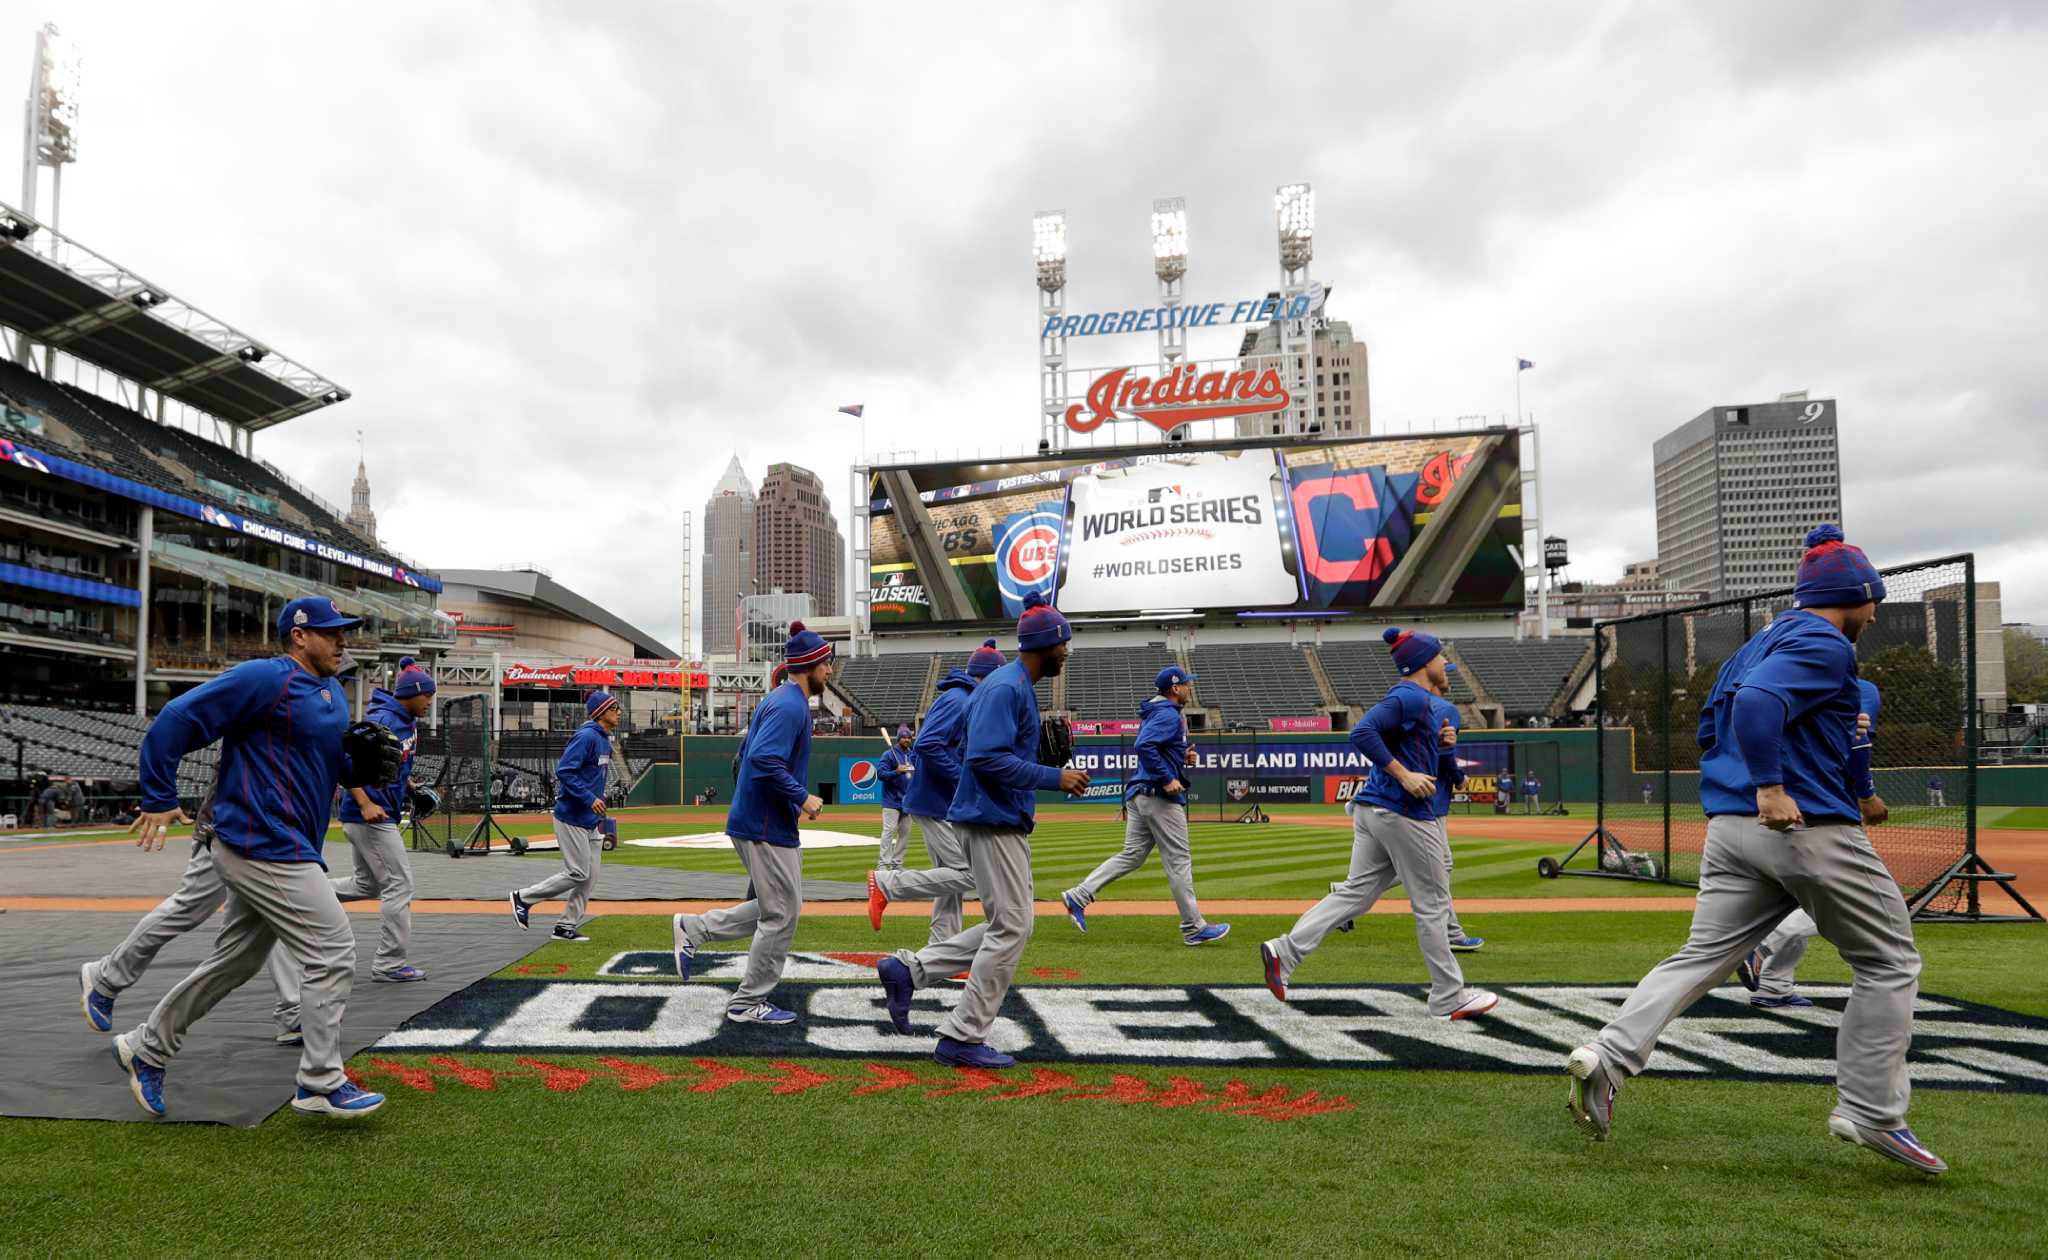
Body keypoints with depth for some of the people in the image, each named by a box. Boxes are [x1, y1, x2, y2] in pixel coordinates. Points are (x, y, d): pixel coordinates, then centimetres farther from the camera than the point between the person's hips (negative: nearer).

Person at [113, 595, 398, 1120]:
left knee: (235, 963, 19)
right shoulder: (264, 679, -13)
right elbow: (175, 720, -15)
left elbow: (339, 767, 21)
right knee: (333, 949, -9)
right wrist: (159, 800, -14)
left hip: (275, 852, 10)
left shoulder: (333, 693, 15)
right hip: (264, 846, -10)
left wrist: (364, 756, -1)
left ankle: (146, 1048, 36)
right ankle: (321, 1084, -1)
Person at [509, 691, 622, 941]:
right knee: (577, 873, -5)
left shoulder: (604, 739, 13)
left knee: (590, 876, 8)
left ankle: (566, 927, 16)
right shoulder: (586, 736, -17)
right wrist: (590, 799, -26)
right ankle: (524, 897, 12)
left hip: (591, 820, 10)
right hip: (571, 817, -10)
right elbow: (564, 771, -23)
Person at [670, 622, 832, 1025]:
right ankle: (748, 1003, 13)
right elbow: (764, 760, -30)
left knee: (777, 907, 19)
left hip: (759, 821, 10)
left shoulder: (782, 700, 13)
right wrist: (802, 798, -22)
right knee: (781, 915, 1)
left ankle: (693, 929, 22)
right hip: (768, 827, -10)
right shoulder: (790, 706, -18)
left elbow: (754, 756, 20)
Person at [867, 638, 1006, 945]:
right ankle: (887, 883, -3)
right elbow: (927, 745, -25)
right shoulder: (957, 700, -14)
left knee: (951, 878, 12)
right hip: (938, 804, -11)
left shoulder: (964, 700, 16)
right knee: (967, 874, -10)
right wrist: (965, 781, -20)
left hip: (944, 804, 11)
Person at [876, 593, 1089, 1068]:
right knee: (1011, 928, -4)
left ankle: (909, 969, 14)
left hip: (1005, 821, 10)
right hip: (994, 821, -10)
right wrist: (1055, 778, -21)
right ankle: (963, 1038, 4)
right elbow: (987, 757, -25)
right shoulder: (1006, 687, -16)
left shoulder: (1016, 685, 16)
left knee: (1008, 926, 14)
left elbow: (971, 752, 22)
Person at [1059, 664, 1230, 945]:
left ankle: (1078, 896, 4)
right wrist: (1167, 779, -23)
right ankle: (1194, 928, 5)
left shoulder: (1157, 712, 19)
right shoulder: (1168, 714, -13)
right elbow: (1143, 745, -26)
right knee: (1178, 860, -2)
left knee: (1132, 855, 10)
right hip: (1159, 796, -10)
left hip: (1140, 794, 10)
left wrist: (1182, 758, 14)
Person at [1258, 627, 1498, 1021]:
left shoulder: (1414, 698, 19)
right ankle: (1449, 998, 14)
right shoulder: (1411, 697, -13)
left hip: (1373, 810, 10)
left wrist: (1437, 741, 12)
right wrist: (1404, 775, -23)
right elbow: (1362, 733, -24)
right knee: (1432, 905, 3)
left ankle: (1285, 949, -2)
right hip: (1404, 813, -10)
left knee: (1355, 892, 7)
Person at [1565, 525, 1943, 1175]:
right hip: (1809, 829, -8)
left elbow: (1710, 726, 23)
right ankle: (1871, 1114, 12)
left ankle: (1605, 1057, -9)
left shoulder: (1760, 643, 19)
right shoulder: (1826, 645, -8)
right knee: (1890, 964, 10)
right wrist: (1771, 786, -26)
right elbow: (1757, 701, -26)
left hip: (1730, 829, 8)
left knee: (1700, 957, 6)